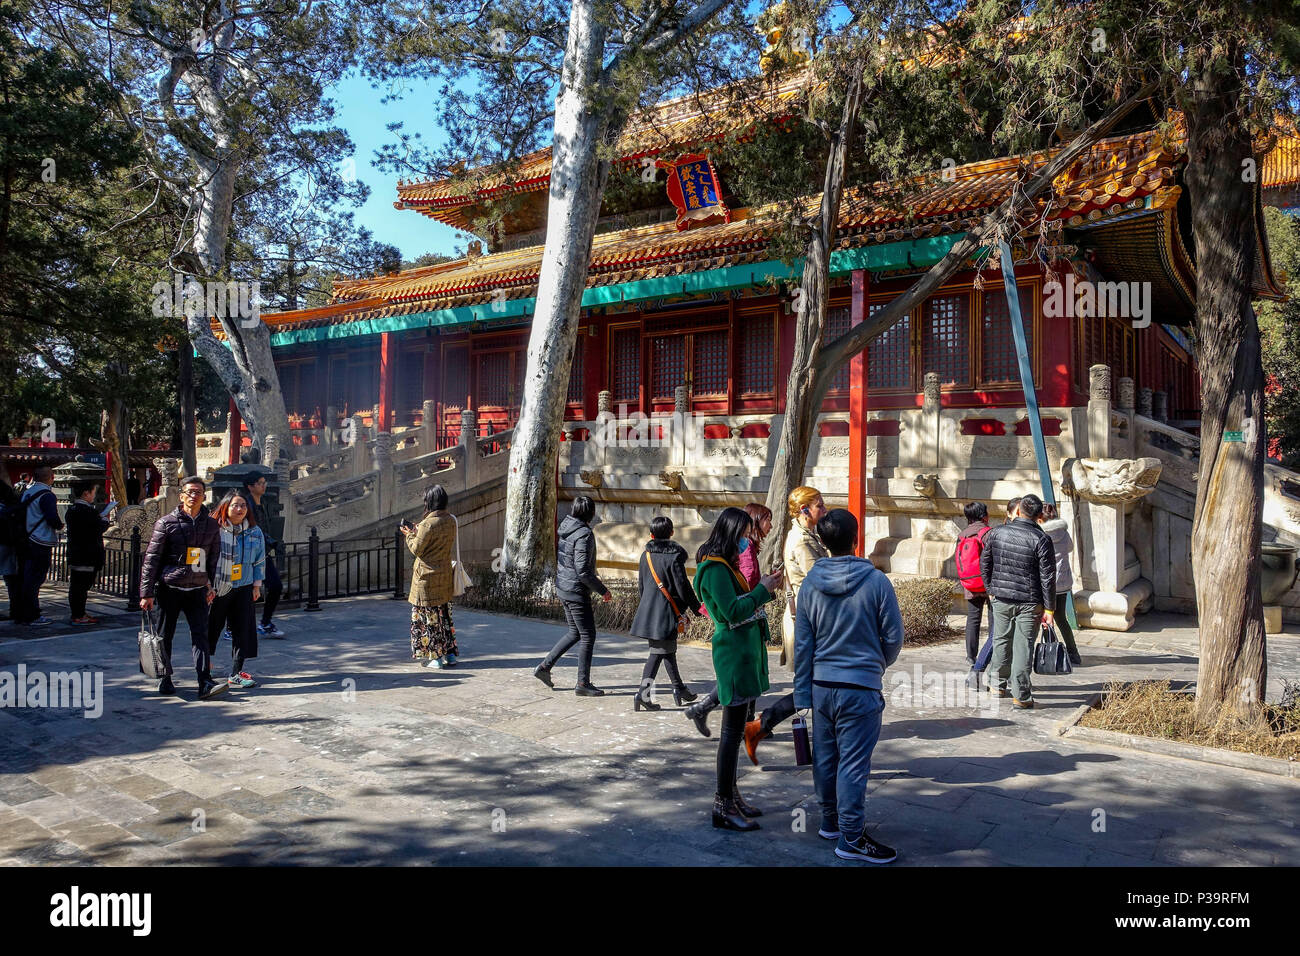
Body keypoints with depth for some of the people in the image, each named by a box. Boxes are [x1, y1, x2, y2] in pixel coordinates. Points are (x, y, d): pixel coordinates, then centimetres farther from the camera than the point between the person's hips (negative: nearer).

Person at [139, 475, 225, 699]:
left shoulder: (211, 525, 9)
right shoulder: (166, 523, -2)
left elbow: (215, 559, 19)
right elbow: (151, 559, -3)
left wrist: (212, 586, 14)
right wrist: (147, 592, -7)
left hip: (197, 590, 2)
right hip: (169, 588, -2)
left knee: (201, 634, -7)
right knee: (165, 636, 7)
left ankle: (205, 683, -12)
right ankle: (164, 679, 24)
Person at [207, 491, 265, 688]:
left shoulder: (255, 532, 5)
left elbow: (260, 560, 12)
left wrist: (257, 584, 7)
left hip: (243, 587, 3)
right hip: (217, 588, -3)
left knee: (243, 629, 0)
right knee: (211, 627, 9)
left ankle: (236, 673, 8)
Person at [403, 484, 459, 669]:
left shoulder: (428, 524, -20)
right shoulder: (451, 521, 3)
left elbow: (417, 549, -12)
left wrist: (409, 535, 5)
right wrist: (416, 532, 18)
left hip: (427, 576, -7)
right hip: (445, 576, 7)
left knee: (430, 616, 2)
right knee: (445, 613, 15)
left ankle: (435, 657, 7)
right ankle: (450, 654, 19)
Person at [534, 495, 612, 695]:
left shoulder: (566, 528, 6)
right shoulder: (583, 535, -20)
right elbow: (583, 571, -24)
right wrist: (603, 590, -14)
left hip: (563, 587, 9)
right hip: (576, 591, -9)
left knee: (575, 632, 20)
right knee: (588, 635, 2)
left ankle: (544, 666, 20)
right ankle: (583, 683, 8)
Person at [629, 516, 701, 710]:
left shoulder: (646, 555, 6)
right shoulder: (674, 556, -13)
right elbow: (682, 587, -13)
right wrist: (696, 607, -1)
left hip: (648, 610, 7)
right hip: (666, 612, -7)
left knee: (667, 649, 17)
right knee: (658, 652, -4)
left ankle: (679, 689, 27)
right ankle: (643, 693, -10)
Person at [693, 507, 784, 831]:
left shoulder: (725, 566, 17)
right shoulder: (715, 569, -15)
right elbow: (734, 612, -21)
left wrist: (764, 587, 8)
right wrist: (763, 590, -12)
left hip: (744, 651, 10)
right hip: (734, 653, -10)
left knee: (735, 728, 15)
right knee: (733, 730, -6)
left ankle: (729, 794, 24)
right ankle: (723, 807, 1)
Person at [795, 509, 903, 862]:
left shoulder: (810, 583, -1)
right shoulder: (876, 581, -12)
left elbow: (802, 644, 3)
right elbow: (893, 637, -4)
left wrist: (802, 694, 10)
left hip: (821, 684, 5)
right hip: (861, 687, -4)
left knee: (825, 757, 16)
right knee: (853, 763, 2)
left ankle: (831, 820, 32)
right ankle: (851, 838, 10)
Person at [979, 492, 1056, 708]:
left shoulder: (996, 533, -1)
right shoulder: (1041, 540, -11)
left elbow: (984, 564, 8)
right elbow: (1048, 577, -10)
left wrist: (990, 590, 20)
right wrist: (1049, 608, -5)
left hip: (1000, 599, 3)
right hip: (1029, 602, -3)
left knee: (1001, 641, 17)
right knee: (1023, 646, 1)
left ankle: (997, 684, 29)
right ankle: (1021, 695, 5)